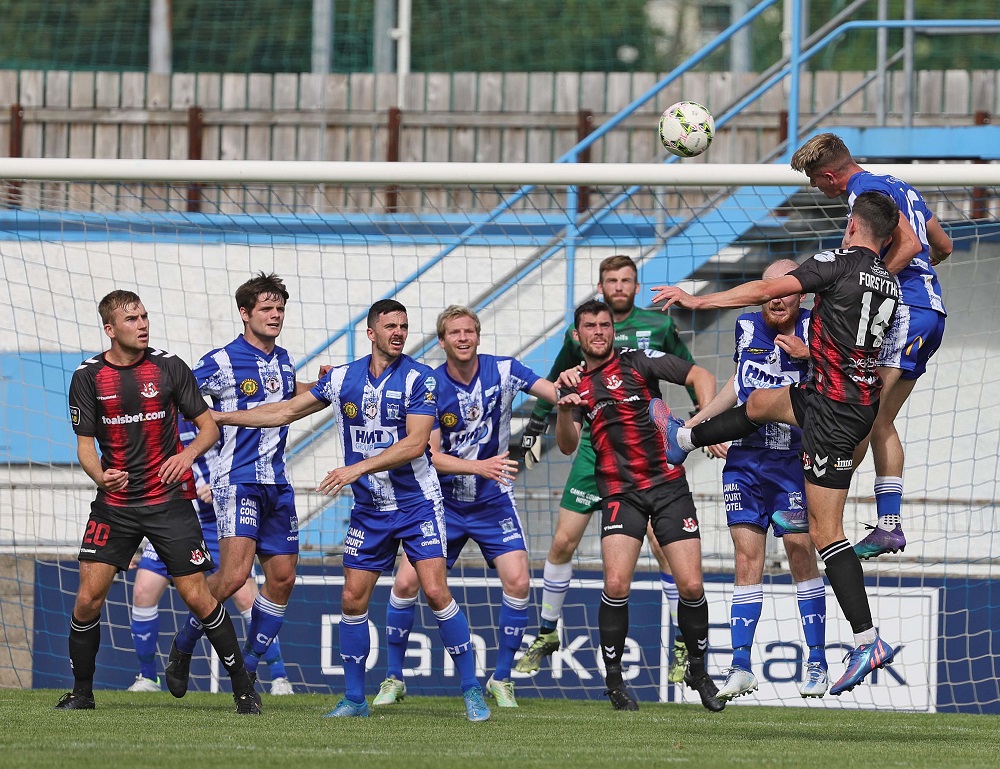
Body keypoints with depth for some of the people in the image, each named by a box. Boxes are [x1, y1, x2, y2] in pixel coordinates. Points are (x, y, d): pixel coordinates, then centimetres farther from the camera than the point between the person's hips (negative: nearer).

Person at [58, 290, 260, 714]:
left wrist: (189, 453, -17)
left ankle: (244, 689, 5)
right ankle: (81, 691, 12)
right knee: (88, 598, -6)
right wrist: (101, 476, -21)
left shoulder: (169, 367, -1)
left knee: (199, 598, -6)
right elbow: (85, 444, 1)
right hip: (114, 504, 1)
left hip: (170, 500, -1)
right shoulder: (88, 377, 0)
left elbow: (209, 427, 4)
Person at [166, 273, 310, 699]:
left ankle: (248, 669, 15)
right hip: (237, 481, -7)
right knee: (234, 574, -20)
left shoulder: (282, 359, 12)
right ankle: (184, 644, 2)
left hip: (276, 482, 7)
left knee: (282, 577, 4)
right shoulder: (221, 363, -8)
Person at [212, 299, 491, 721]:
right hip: (368, 509, 4)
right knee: (352, 599, 1)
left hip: (417, 504, -4)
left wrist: (358, 468, -25)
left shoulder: (420, 379, -11)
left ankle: (472, 691, -5)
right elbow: (287, 411, 13)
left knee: (436, 592, -14)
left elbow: (415, 443, -20)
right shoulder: (342, 378, 3)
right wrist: (217, 417, 12)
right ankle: (355, 698, 13)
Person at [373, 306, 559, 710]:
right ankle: (393, 679, 7)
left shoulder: (503, 370, -8)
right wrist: (480, 467, -28)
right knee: (406, 582, -9)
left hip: (494, 500, 0)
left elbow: (557, 394, -17)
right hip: (443, 499, 0)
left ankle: (501, 680, 2)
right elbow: (431, 456, -14)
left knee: (517, 581, -15)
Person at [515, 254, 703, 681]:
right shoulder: (580, 333, 4)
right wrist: (531, 434, 19)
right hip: (595, 449, 2)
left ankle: (683, 646, 0)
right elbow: (554, 386, 18)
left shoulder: (658, 326, 0)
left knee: (664, 545, -9)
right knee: (562, 543, 1)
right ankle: (547, 634, 17)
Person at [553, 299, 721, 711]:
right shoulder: (576, 384, 10)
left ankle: (698, 670, 15)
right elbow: (568, 445, -1)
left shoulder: (639, 361, 2)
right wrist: (564, 409, -20)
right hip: (620, 493, 1)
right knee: (616, 585, -16)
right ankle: (614, 679, -1)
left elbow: (700, 376, -4)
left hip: (669, 486, -1)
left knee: (691, 586, -6)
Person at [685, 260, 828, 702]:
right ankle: (741, 666, -4)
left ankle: (817, 663, 5)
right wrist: (700, 419, 25)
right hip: (745, 459, 3)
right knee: (747, 557, -2)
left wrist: (809, 355, -27)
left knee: (801, 552, -4)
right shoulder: (747, 328, 8)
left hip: (794, 459, -3)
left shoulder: (813, 330, -4)